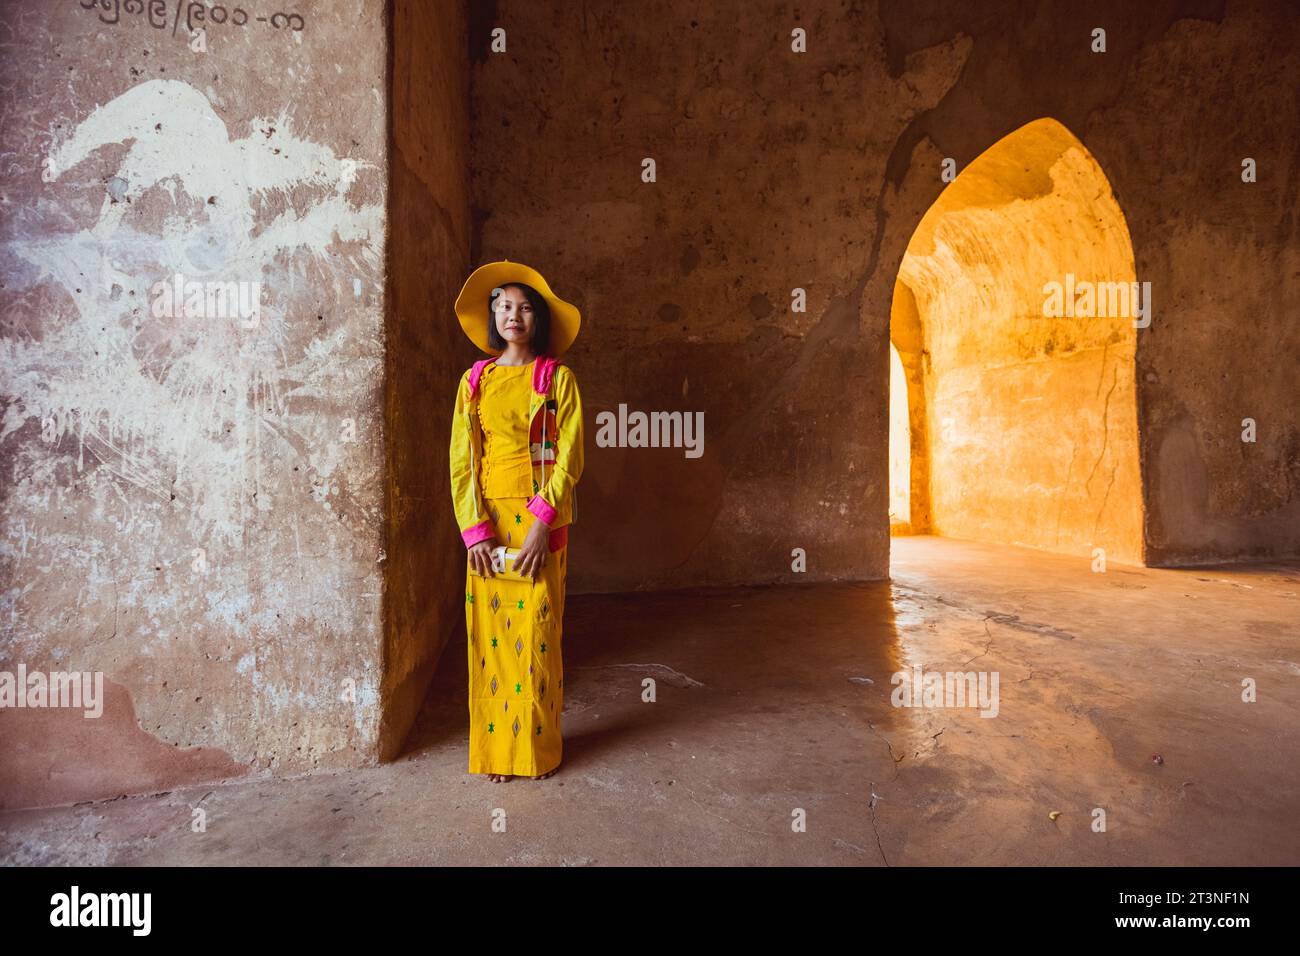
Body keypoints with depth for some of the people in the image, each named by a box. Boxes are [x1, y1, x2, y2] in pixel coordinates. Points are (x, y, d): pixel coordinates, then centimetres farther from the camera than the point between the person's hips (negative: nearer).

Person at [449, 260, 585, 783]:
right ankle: (495, 749, 20)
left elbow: (569, 457, -5)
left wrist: (541, 525, -16)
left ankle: (538, 747, 19)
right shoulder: (475, 380, 9)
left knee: (537, 632, 2)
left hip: (542, 519, -2)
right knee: (489, 632, 5)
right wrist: (475, 530, -8)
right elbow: (462, 460, 3)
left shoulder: (557, 378, 2)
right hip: (486, 519, 2)